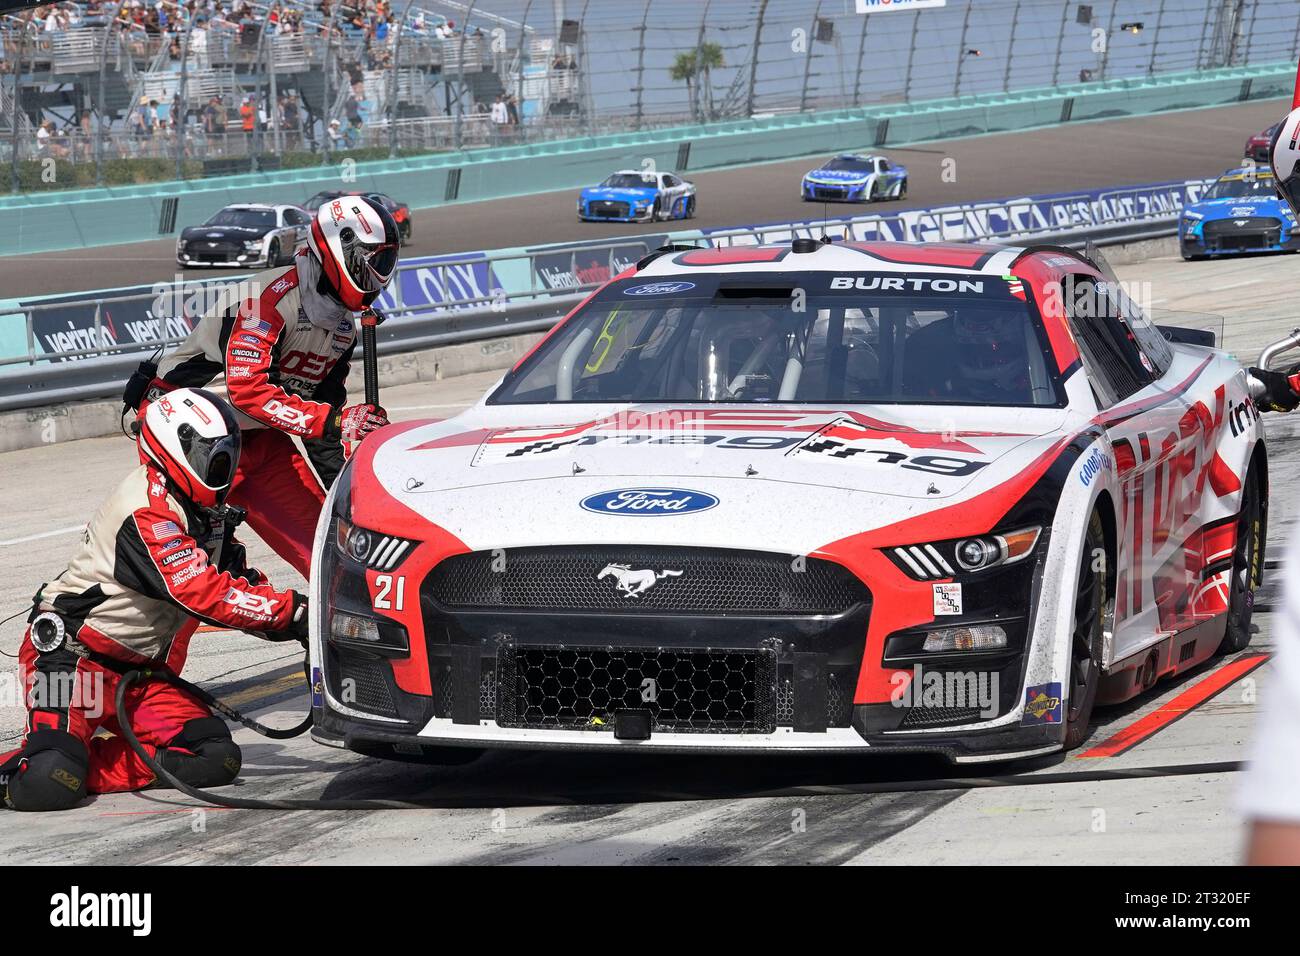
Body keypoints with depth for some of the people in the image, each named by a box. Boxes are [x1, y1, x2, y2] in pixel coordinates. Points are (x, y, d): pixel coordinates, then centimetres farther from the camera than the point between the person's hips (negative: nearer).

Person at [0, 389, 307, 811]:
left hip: (141, 670, 10)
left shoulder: (204, 514, 10)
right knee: (48, 786, -29)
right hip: (72, 654, -10)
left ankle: (72, 764, -2)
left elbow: (236, 585, 16)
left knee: (215, 760, -10)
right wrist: (293, 613, -29)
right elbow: (202, 593, -28)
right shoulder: (146, 510, -20)